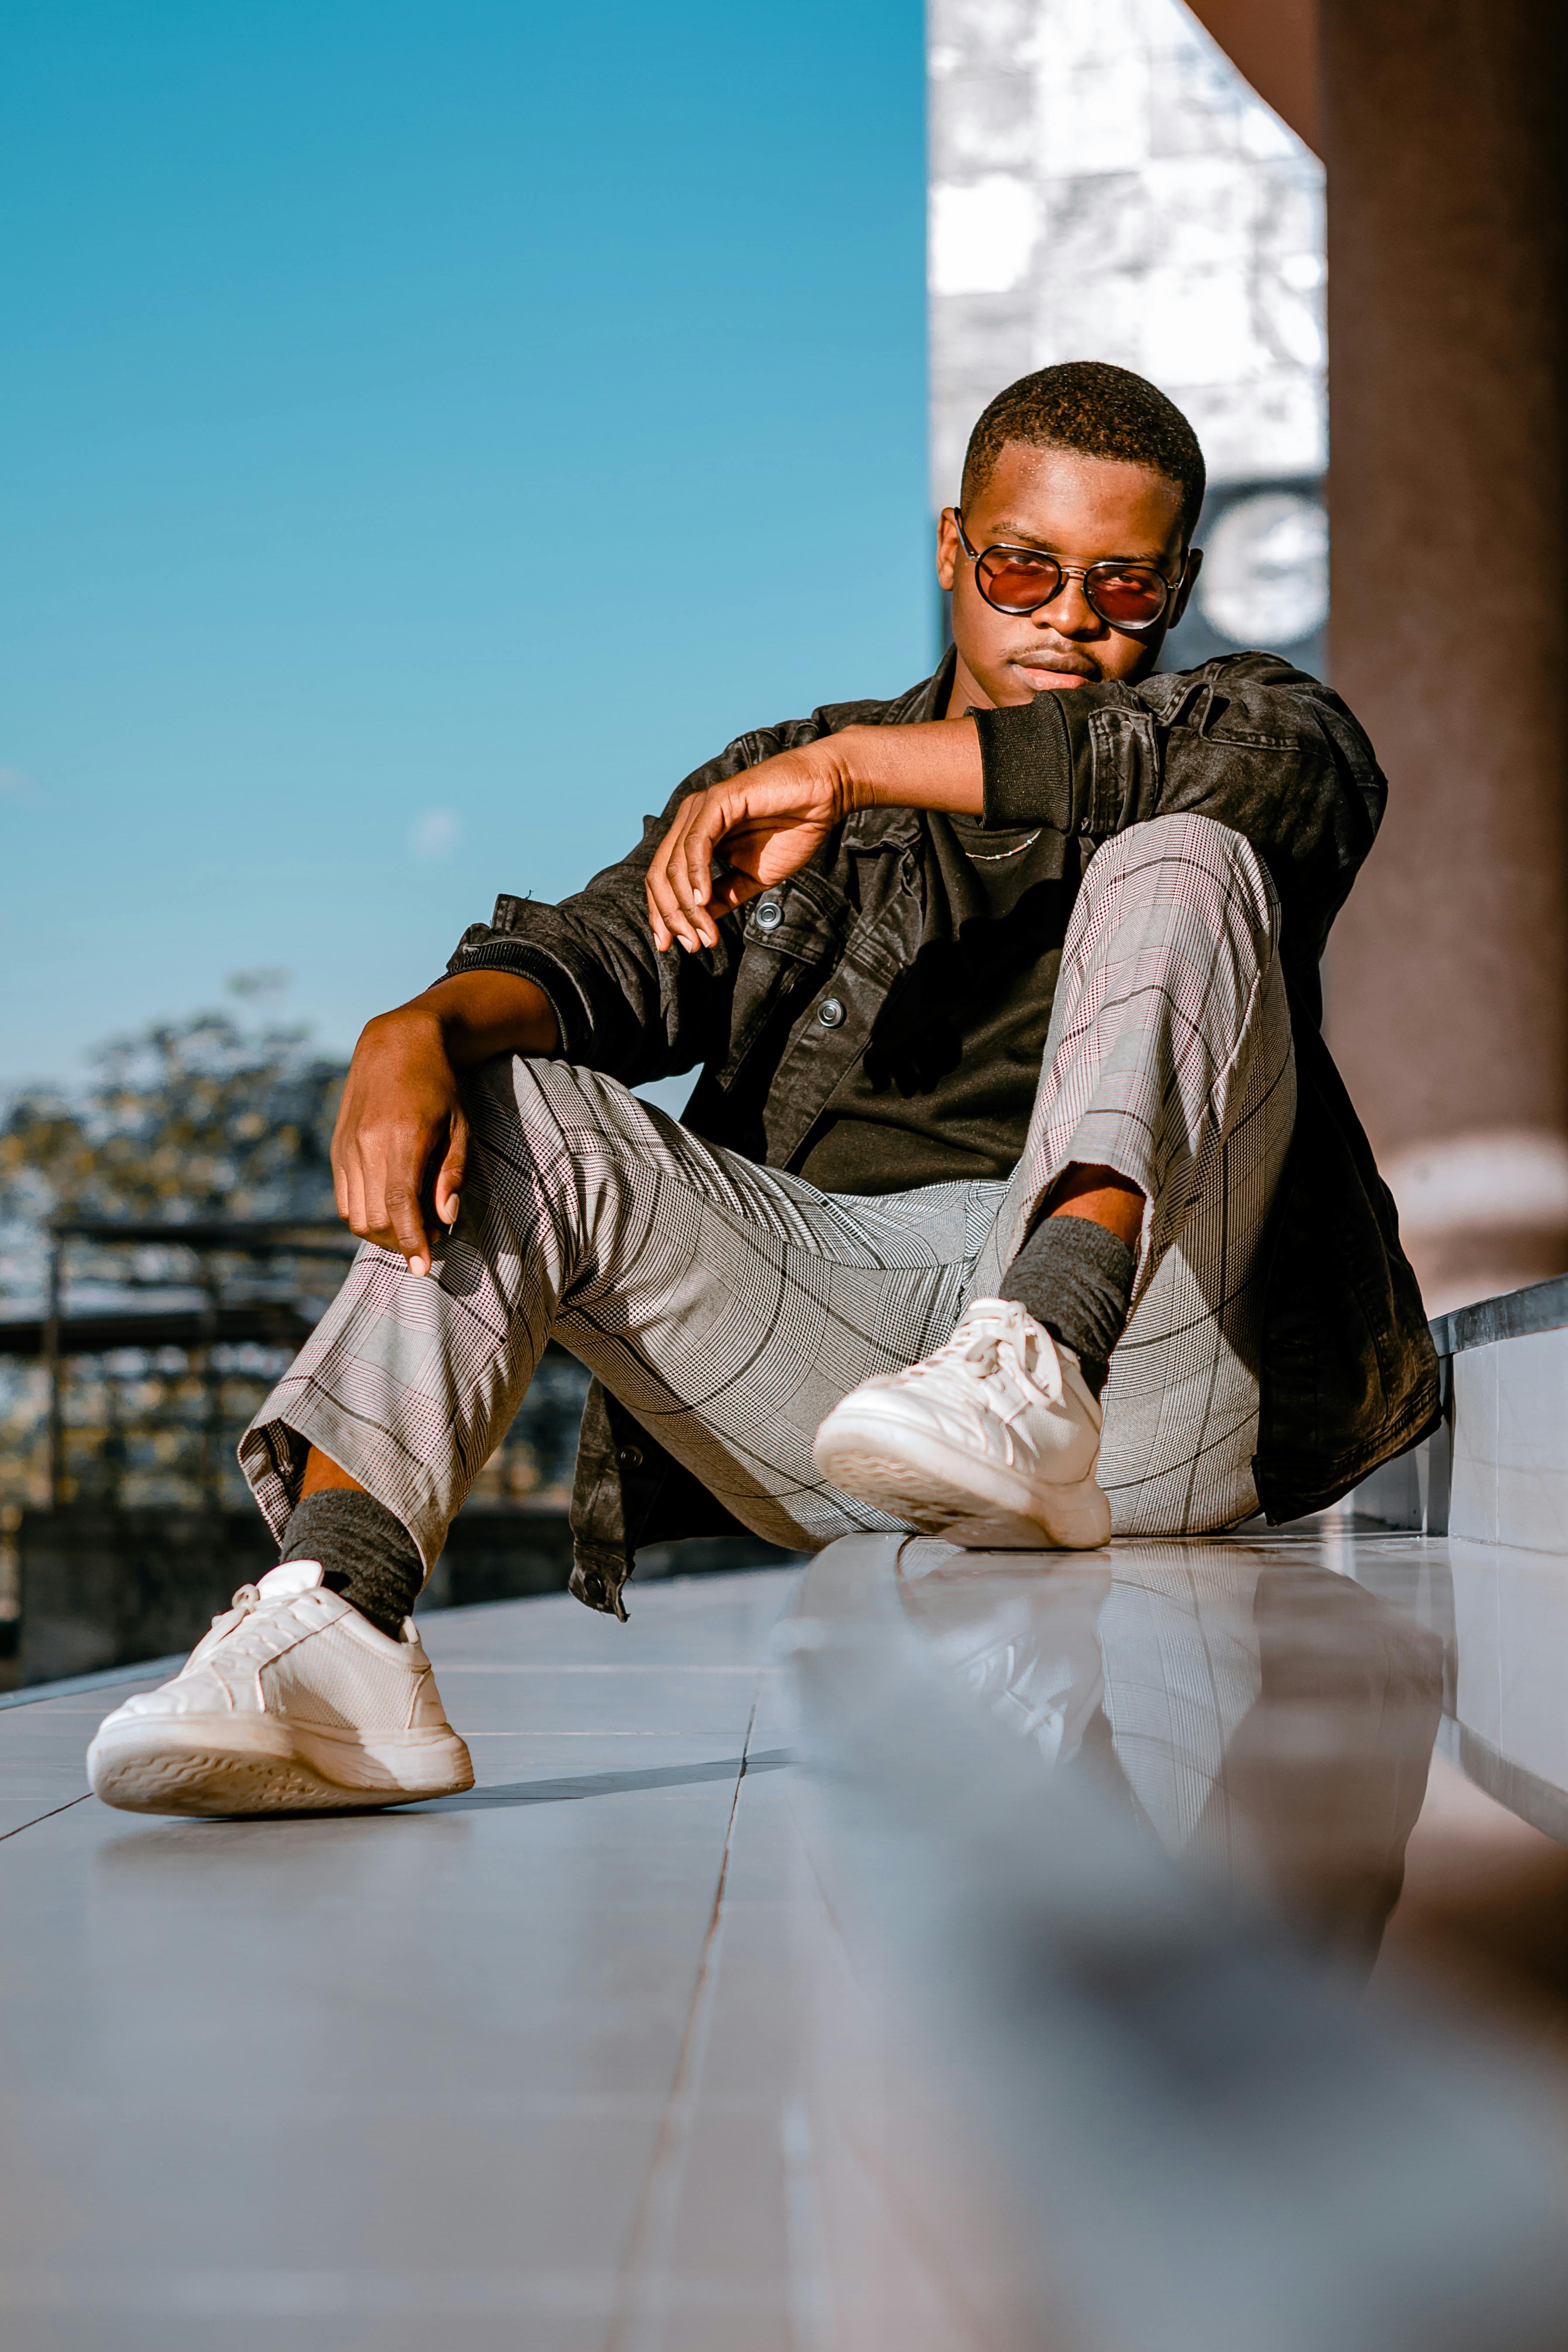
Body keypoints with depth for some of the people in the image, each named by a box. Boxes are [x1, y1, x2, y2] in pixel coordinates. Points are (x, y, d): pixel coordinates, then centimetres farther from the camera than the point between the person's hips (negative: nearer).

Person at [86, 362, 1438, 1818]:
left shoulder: (1230, 731, 16)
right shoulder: (786, 798, 23)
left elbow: (1302, 761, -11)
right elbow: (601, 962, 7)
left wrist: (859, 763, -12)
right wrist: (424, 1028, -19)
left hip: (1138, 1359, -2)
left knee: (1181, 870, -19)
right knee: (508, 1122, -16)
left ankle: (1039, 1383, -42)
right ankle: (330, 1621, -36)